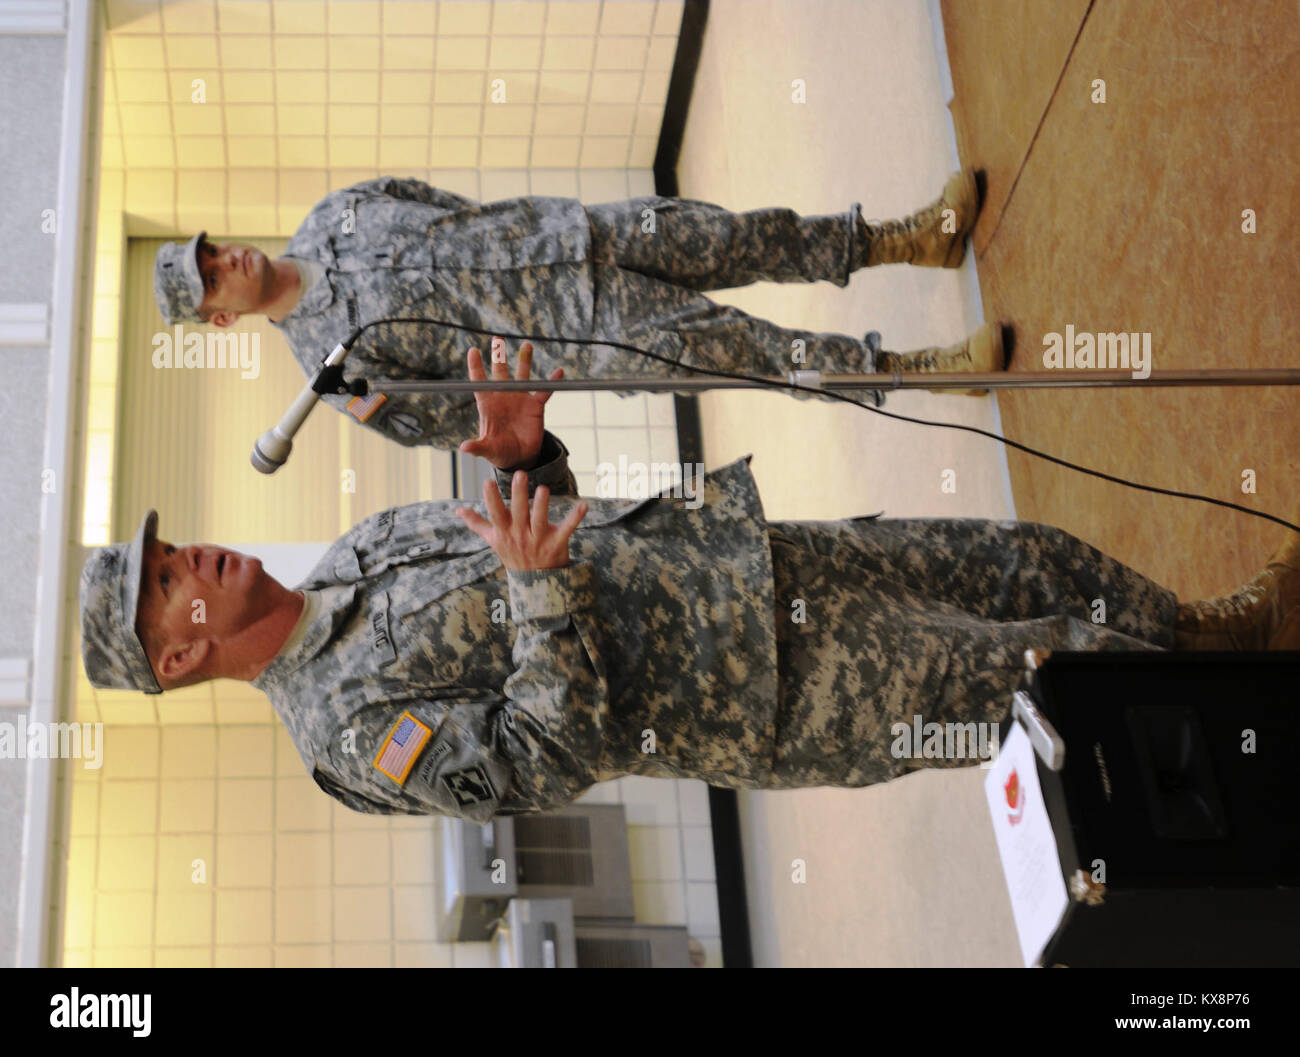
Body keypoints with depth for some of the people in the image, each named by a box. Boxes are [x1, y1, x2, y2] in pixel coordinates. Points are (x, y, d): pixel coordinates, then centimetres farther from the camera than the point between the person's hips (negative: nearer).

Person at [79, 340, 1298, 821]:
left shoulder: (361, 547, 9)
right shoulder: (352, 729, -16)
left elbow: (546, 522, 18)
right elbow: (547, 761, -22)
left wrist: (520, 447, -2)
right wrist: (537, 587, -26)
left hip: (719, 546, 7)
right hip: (767, 698, -7)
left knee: (1027, 559, 10)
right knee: (1058, 663, -2)